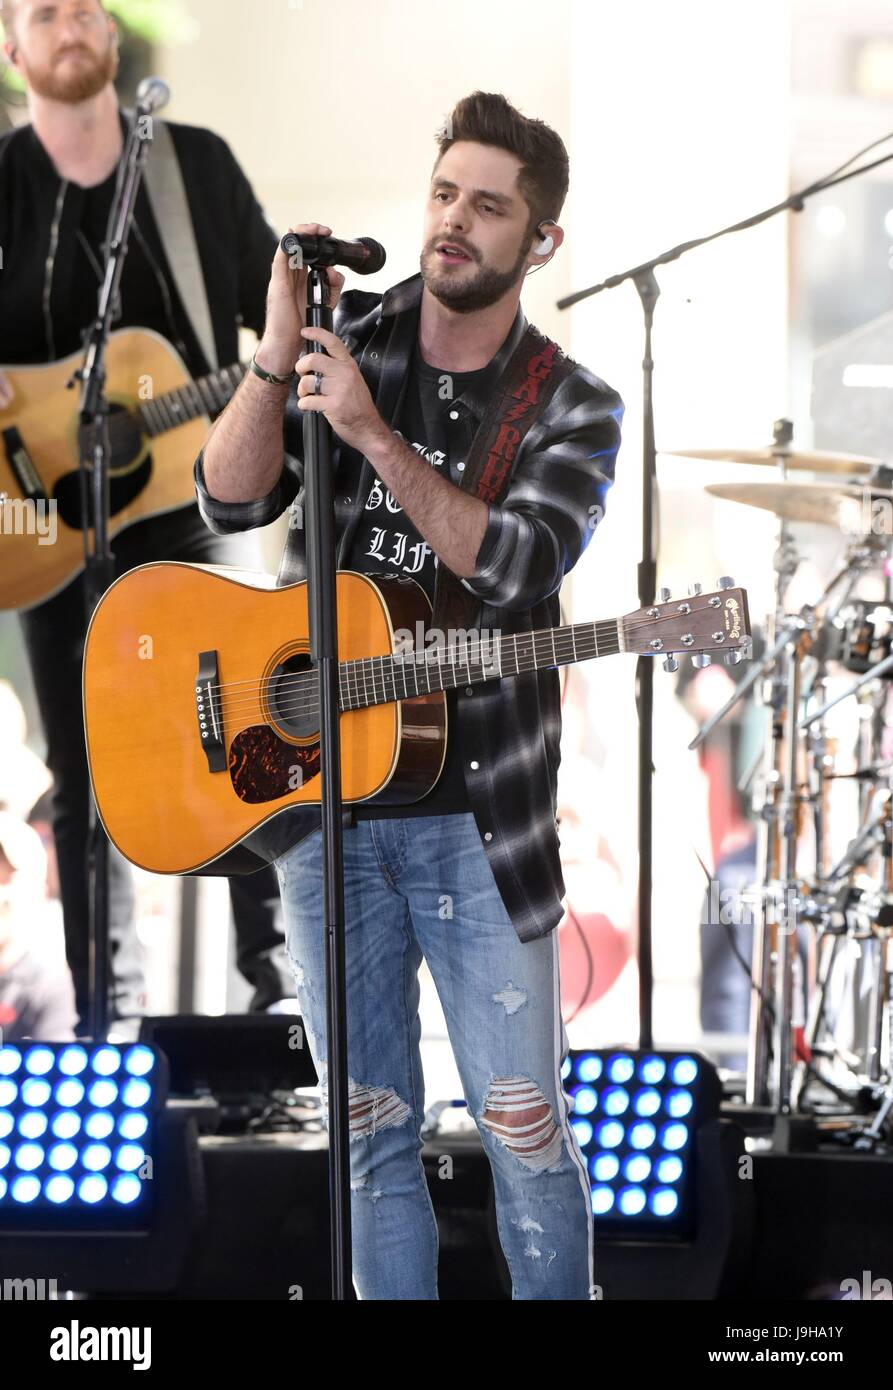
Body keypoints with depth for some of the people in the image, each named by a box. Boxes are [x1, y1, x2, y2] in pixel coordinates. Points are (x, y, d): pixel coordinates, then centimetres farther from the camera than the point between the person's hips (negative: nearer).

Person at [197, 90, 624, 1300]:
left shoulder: (573, 409, -2)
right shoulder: (343, 341, 4)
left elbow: (515, 567, -18)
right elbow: (230, 502, -5)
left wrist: (376, 435, -25)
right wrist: (279, 349, -19)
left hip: (476, 821, -2)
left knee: (524, 1132, 0)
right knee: (370, 1130, 10)